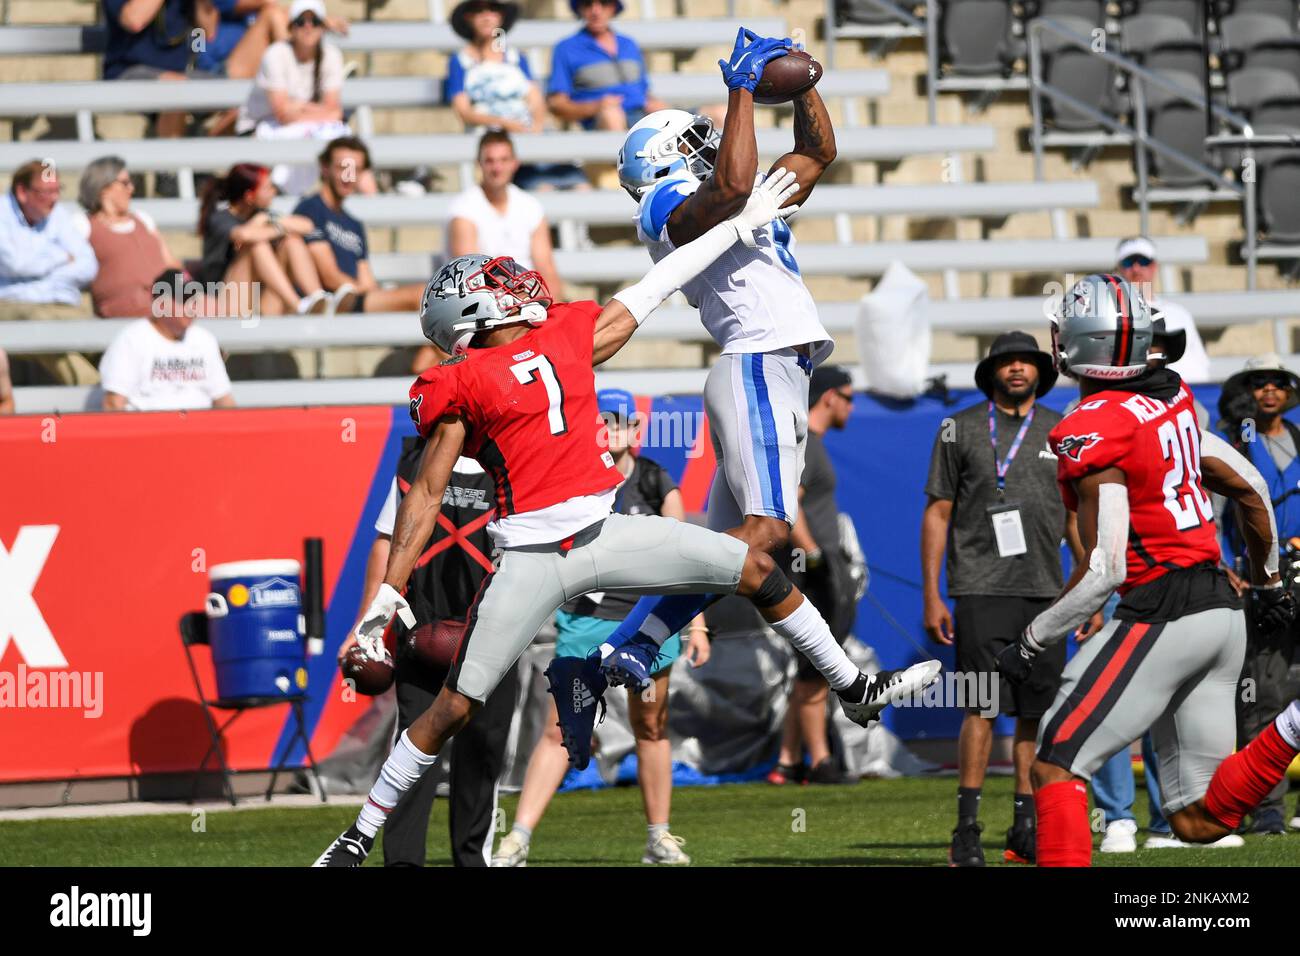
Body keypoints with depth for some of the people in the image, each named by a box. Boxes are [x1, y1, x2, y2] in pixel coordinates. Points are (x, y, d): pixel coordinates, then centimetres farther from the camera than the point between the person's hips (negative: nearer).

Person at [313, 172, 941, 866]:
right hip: (532, 558, -5)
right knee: (455, 707, -7)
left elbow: (653, 290, 23)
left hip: (605, 532, 6)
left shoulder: (567, 338, 14)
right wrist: (390, 589, -8)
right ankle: (357, 840, 3)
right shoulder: (460, 386, -2)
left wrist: (741, 225, 28)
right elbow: (426, 493, -1)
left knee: (756, 570, 5)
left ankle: (854, 692, 22)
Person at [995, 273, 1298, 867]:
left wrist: (1031, 642, -8)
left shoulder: (1092, 432, -15)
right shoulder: (1173, 401, 10)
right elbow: (1252, 491, 19)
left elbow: (1105, 568, -19)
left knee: (1056, 767, -2)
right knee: (1198, 820, 10)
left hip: (1160, 613, -8)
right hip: (1221, 610, 8)